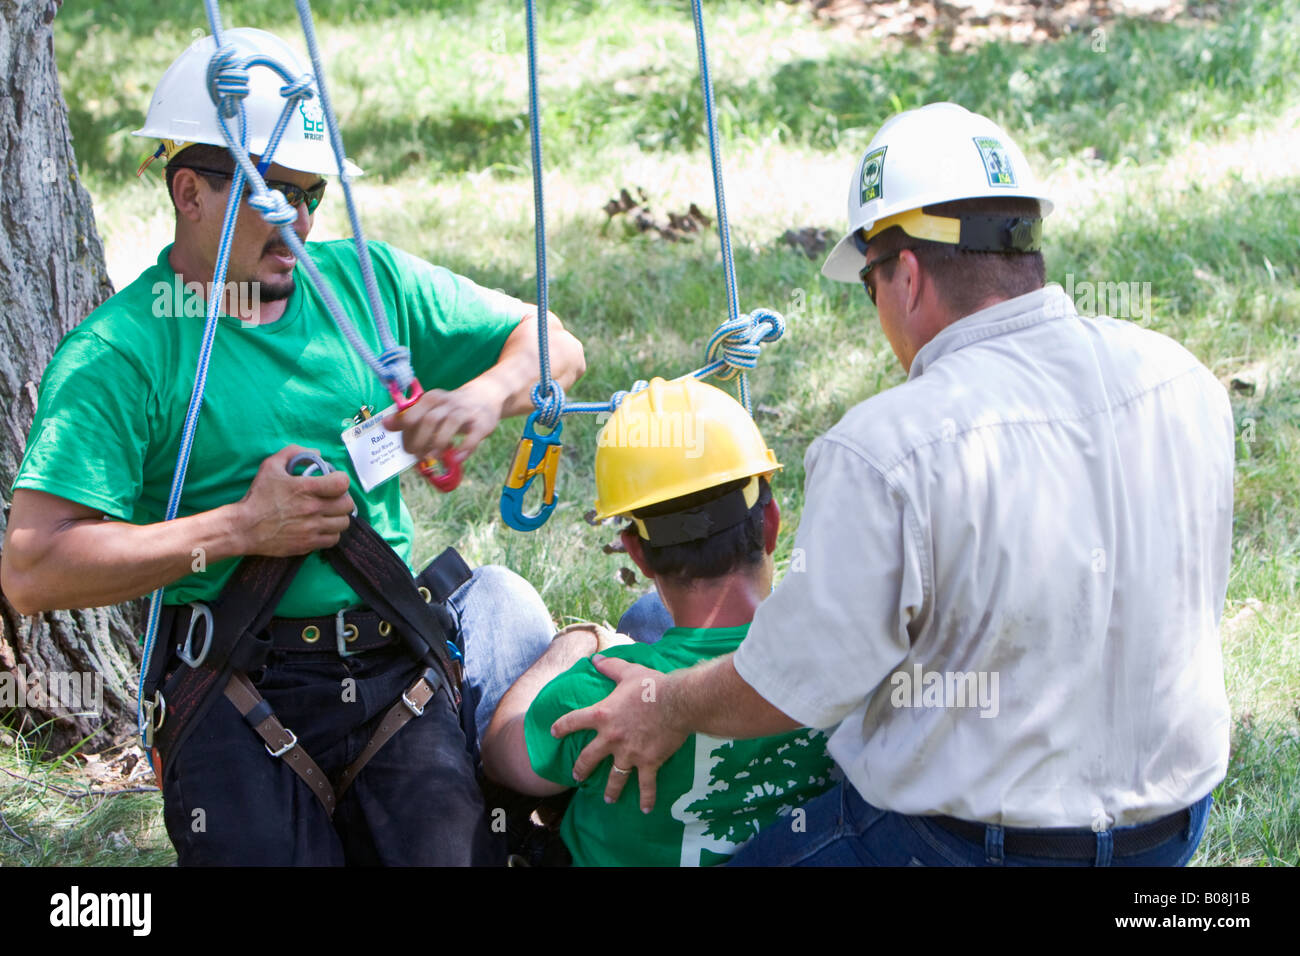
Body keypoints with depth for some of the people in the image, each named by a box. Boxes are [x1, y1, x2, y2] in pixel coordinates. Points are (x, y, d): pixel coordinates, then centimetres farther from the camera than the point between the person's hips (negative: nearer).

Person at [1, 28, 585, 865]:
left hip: (400, 675, 4)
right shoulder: (118, 353, -5)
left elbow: (552, 344, 17)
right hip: (241, 702, -3)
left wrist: (485, 396, -6)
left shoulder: (364, 279, 11)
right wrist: (240, 529, -16)